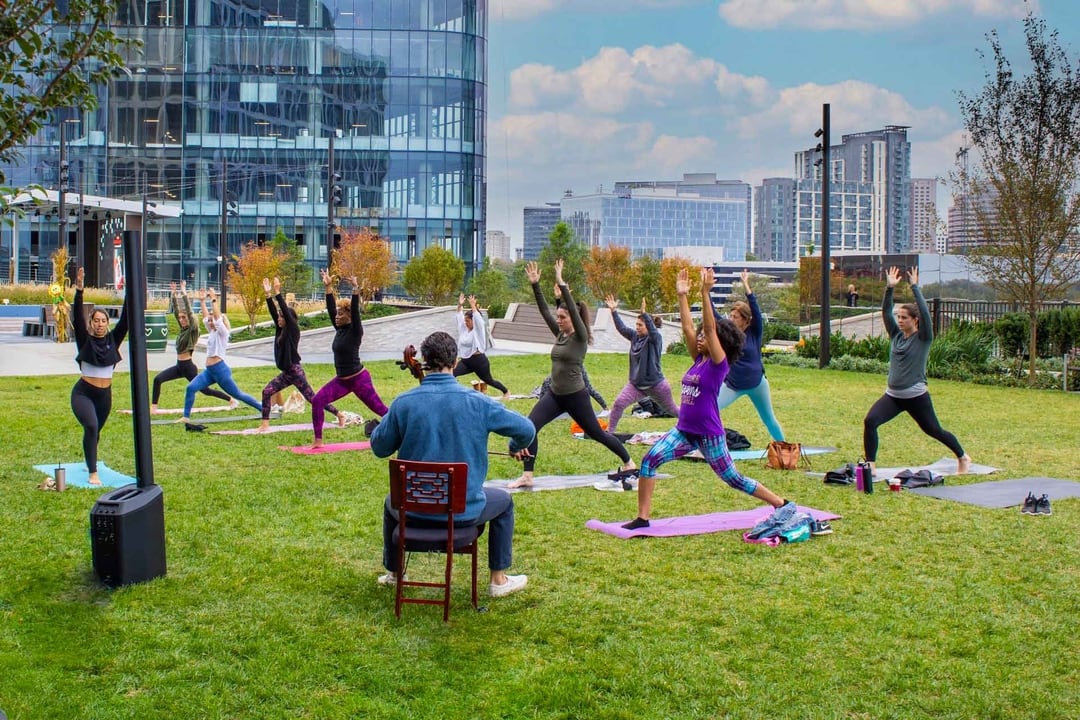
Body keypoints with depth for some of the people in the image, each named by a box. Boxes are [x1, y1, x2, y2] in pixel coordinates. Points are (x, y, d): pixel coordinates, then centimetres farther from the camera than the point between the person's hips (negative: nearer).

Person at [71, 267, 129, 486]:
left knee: (95, 431, 21)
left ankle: (89, 461, 48)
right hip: (83, 393, -4)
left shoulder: (113, 339, 0)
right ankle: (93, 473, -23)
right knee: (91, 427, -26)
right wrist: (79, 290, -30)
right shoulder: (85, 340, -7)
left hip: (105, 395, 4)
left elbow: (125, 319, -7)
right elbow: (77, 317, -18)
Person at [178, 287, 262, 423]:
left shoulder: (223, 332, -6)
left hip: (220, 369, -8)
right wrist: (203, 301, 17)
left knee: (238, 394, -1)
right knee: (191, 388, -7)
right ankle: (186, 417, -4)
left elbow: (217, 317, -19)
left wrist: (213, 300, -19)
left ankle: (264, 409, 9)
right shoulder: (212, 332, 15)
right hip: (209, 370, 8)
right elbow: (205, 317, 19)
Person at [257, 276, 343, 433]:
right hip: (286, 373, 8)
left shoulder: (293, 330, -10)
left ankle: (339, 414, 8)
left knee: (312, 398, -3)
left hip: (296, 371, -8)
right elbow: (273, 312, 7)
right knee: (267, 392, -1)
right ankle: (265, 423, 2)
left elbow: (286, 311, -19)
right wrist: (268, 295, 1)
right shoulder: (281, 330, 10)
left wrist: (277, 293, -20)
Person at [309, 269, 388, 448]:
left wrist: (356, 290, -34)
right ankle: (318, 441, -2)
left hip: (359, 379, -7)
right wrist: (328, 287, 9)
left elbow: (356, 311, -26)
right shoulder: (339, 329, 6)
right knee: (317, 401, -6)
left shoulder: (355, 331, -12)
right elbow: (330, 308, 9)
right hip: (341, 380, 7)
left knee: (379, 408, 0)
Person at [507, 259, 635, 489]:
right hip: (554, 395, 6)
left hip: (576, 396, -6)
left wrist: (561, 284, -31)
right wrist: (535, 284, -5)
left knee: (597, 434, 10)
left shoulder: (581, 337, -11)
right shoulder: (559, 334, 7)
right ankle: (527, 476, -9)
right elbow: (544, 310, 4)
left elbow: (573, 308, -25)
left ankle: (629, 463, 32)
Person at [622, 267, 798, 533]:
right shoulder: (698, 360, 8)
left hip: (709, 434, -7)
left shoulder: (719, 364, -11)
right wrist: (682, 295, 3)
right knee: (649, 460, -11)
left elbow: (710, 327, -21)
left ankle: (784, 505, 22)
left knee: (733, 479, 5)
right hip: (684, 431, 7)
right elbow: (687, 326, 6)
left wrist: (705, 292, -26)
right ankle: (642, 517, -7)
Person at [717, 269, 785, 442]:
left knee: (769, 419, 16)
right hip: (732, 385, 1)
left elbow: (755, 309, -27)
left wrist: (746, 286, -37)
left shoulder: (755, 331, -12)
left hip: (756, 384, -1)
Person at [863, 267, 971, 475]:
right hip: (892, 395, 5)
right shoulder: (896, 335, 7)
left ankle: (963, 458, 36)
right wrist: (889, 288, -10)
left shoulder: (923, 338, -6)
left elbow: (925, 312, -19)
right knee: (870, 421, -18)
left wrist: (914, 287, -19)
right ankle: (870, 464, -14)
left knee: (934, 430, 11)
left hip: (916, 396, -5)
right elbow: (885, 312, 0)